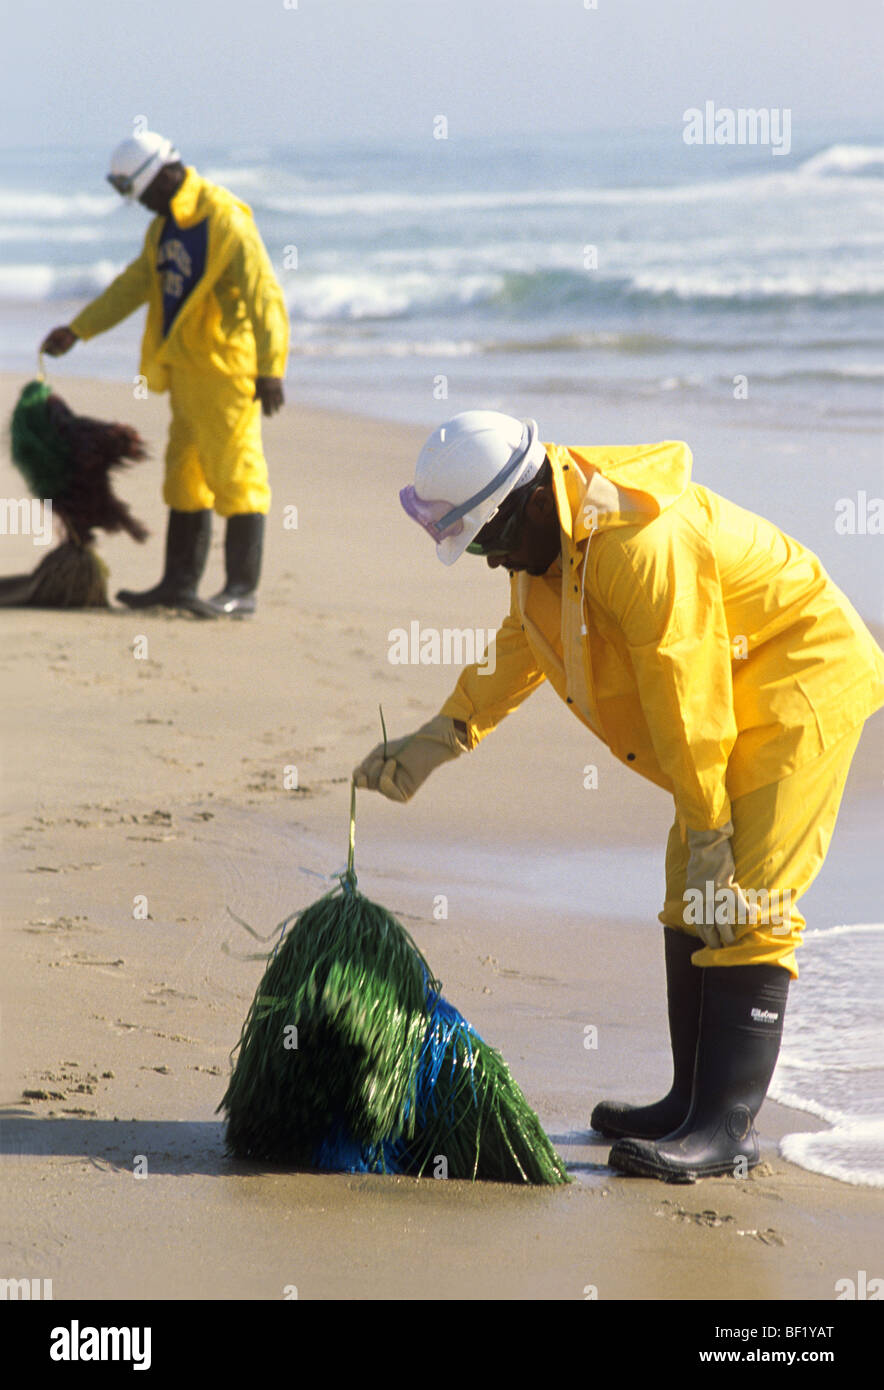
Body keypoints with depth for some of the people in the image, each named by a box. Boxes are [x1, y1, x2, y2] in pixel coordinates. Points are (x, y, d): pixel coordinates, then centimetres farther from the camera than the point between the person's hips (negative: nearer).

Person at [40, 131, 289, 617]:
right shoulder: (165, 226, 13)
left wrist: (270, 368, -24)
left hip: (226, 368, -9)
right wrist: (76, 330, 18)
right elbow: (133, 286, 22)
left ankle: (242, 590, -3)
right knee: (185, 474, 13)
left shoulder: (225, 220, -15)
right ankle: (180, 582, 19)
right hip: (188, 368, 9)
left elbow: (264, 295, -19)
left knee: (235, 473, -6)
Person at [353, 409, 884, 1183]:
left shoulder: (640, 543, -31)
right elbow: (520, 647, 19)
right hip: (739, 704, 11)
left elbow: (686, 699, -27)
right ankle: (695, 1103, 21)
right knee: (690, 906, 13)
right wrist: (439, 738, 13)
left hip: (802, 694, -10)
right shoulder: (551, 538, 1)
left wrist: (708, 836, -21)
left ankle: (728, 1131, -15)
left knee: (744, 910, -15)